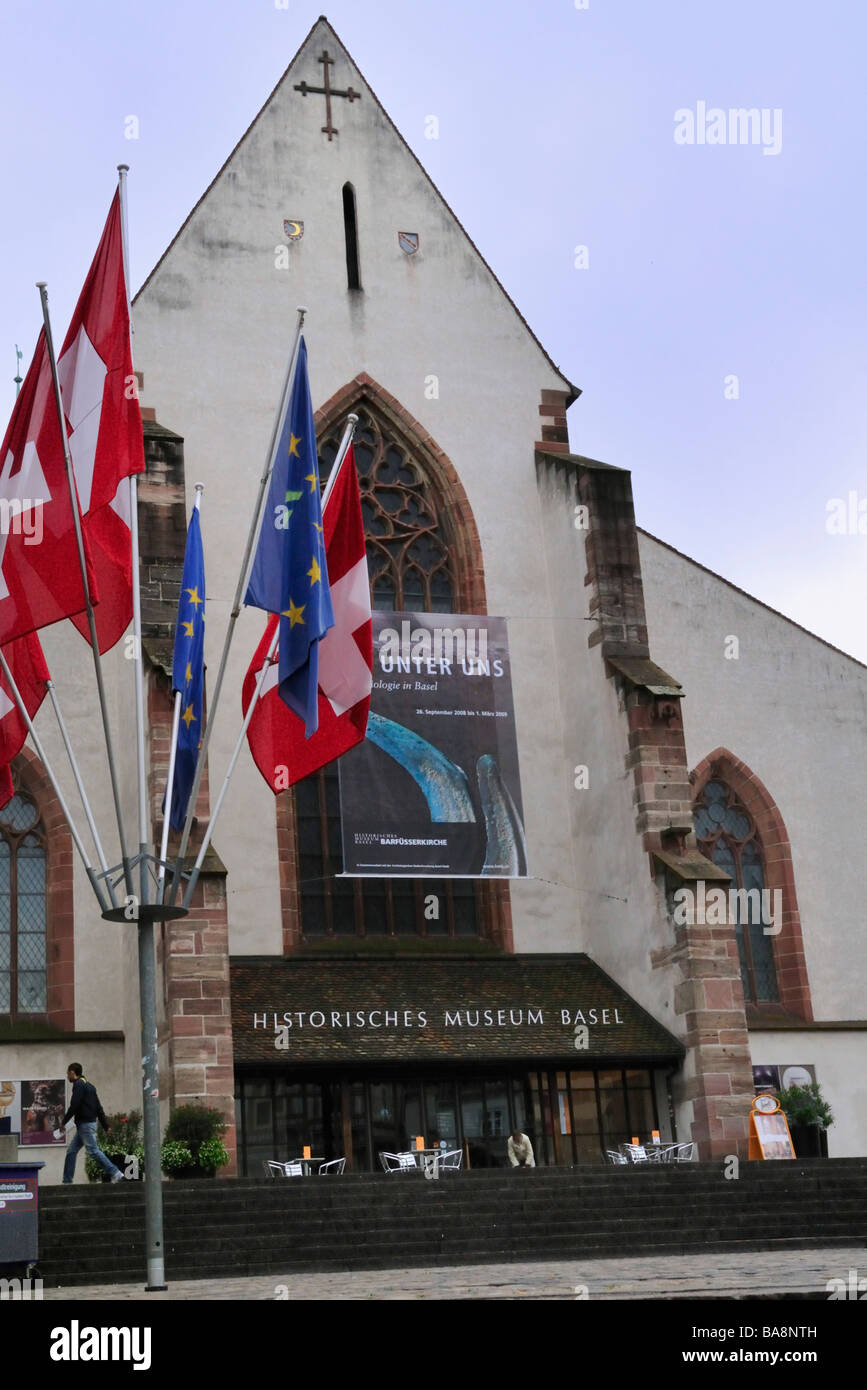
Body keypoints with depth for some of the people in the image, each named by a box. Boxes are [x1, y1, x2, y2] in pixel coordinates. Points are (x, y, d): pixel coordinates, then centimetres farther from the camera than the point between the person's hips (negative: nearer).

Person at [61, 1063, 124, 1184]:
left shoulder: (79, 1084, -10)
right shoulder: (89, 1085, 20)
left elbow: (74, 1106, -18)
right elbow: (98, 1107, 19)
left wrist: (64, 1122, -9)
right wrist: (106, 1126, 18)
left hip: (85, 1124, -10)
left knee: (93, 1151, -12)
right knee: (71, 1151, 12)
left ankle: (115, 1174, -17)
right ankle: (67, 1180, 14)